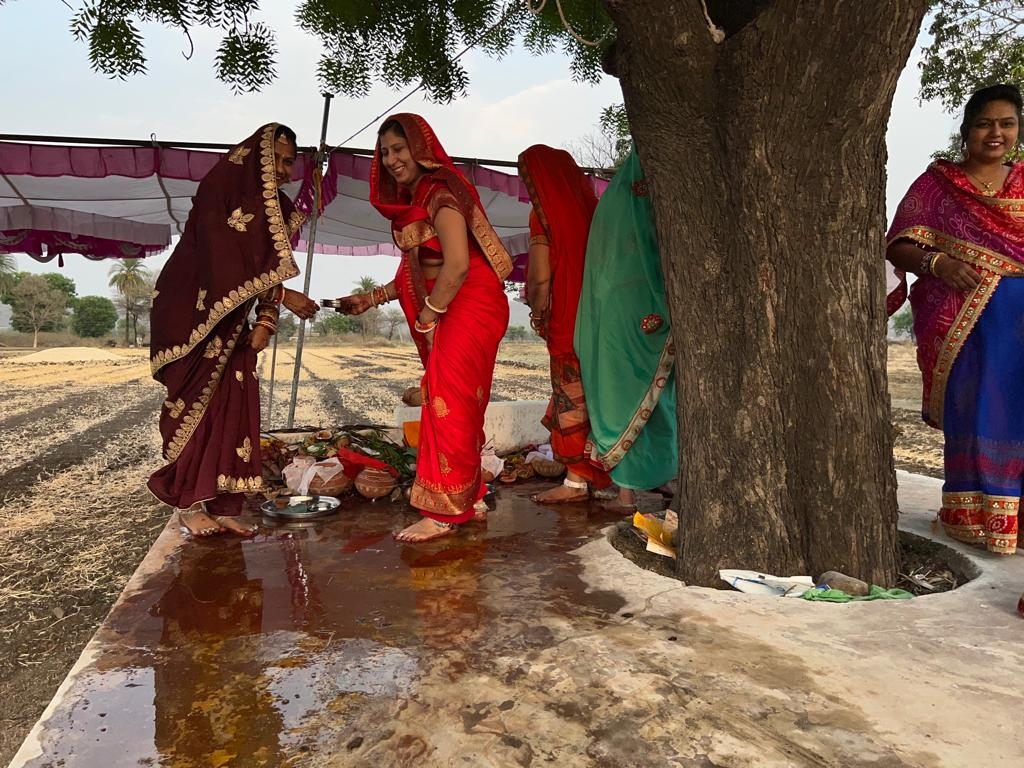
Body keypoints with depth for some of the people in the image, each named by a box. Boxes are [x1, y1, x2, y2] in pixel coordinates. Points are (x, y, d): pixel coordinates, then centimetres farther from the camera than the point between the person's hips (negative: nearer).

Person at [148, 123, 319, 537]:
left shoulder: (278, 209, 7)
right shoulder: (221, 187, -14)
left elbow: (273, 267, 4)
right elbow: (225, 258, -23)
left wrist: (265, 322, -9)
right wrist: (282, 296, -26)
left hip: (232, 319, 7)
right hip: (192, 311, -7)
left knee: (235, 406, 1)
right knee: (196, 405, -5)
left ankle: (222, 507, 6)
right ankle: (189, 505, 5)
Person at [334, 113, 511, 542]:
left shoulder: (439, 193, -14)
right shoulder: (410, 200, 15)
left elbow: (457, 265, -23)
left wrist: (427, 316, -13)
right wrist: (371, 299, 13)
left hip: (469, 308, -9)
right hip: (447, 311, 9)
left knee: (447, 404, -8)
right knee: (459, 408, 12)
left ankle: (443, 511, 0)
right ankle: (469, 498, 23)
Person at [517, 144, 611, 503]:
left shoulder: (543, 213, -10)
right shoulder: (588, 205, 9)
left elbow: (541, 277, -13)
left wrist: (538, 313, 2)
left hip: (566, 317, -7)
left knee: (572, 397, 0)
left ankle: (577, 480, 5)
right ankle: (600, 473, 24)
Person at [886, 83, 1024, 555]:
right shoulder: (937, 183, 6)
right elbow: (898, 246, -2)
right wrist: (938, 262, -20)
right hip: (964, 319, -3)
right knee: (974, 410, -5)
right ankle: (975, 514, 4)